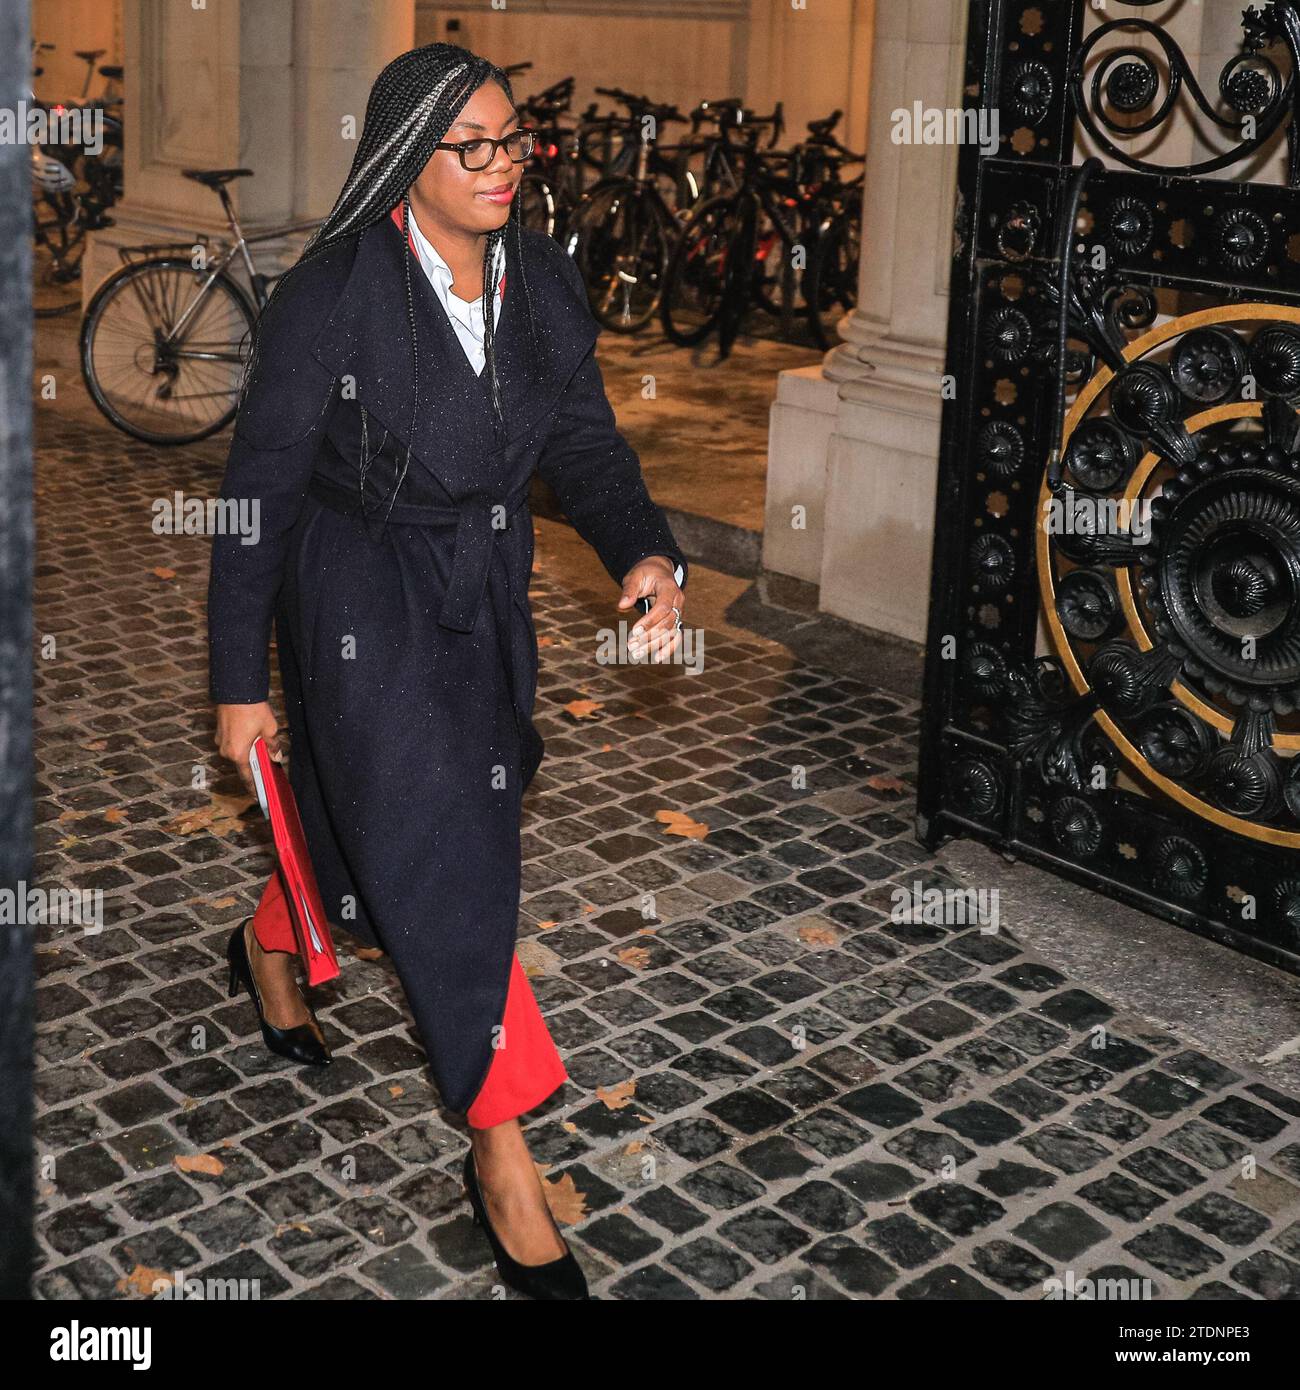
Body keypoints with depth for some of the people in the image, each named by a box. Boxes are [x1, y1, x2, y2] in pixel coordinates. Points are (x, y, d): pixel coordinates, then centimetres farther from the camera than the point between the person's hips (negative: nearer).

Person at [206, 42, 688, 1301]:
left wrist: (645, 553, -20)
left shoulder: (541, 280, -2)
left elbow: (584, 441, 1)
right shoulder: (332, 293, -18)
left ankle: (268, 947, 56)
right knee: (448, 865, -7)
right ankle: (501, 1157, 7)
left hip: (486, 599, 6)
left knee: (378, 824, 22)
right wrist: (238, 685, -12)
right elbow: (260, 490, -14)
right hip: (361, 607, -6)